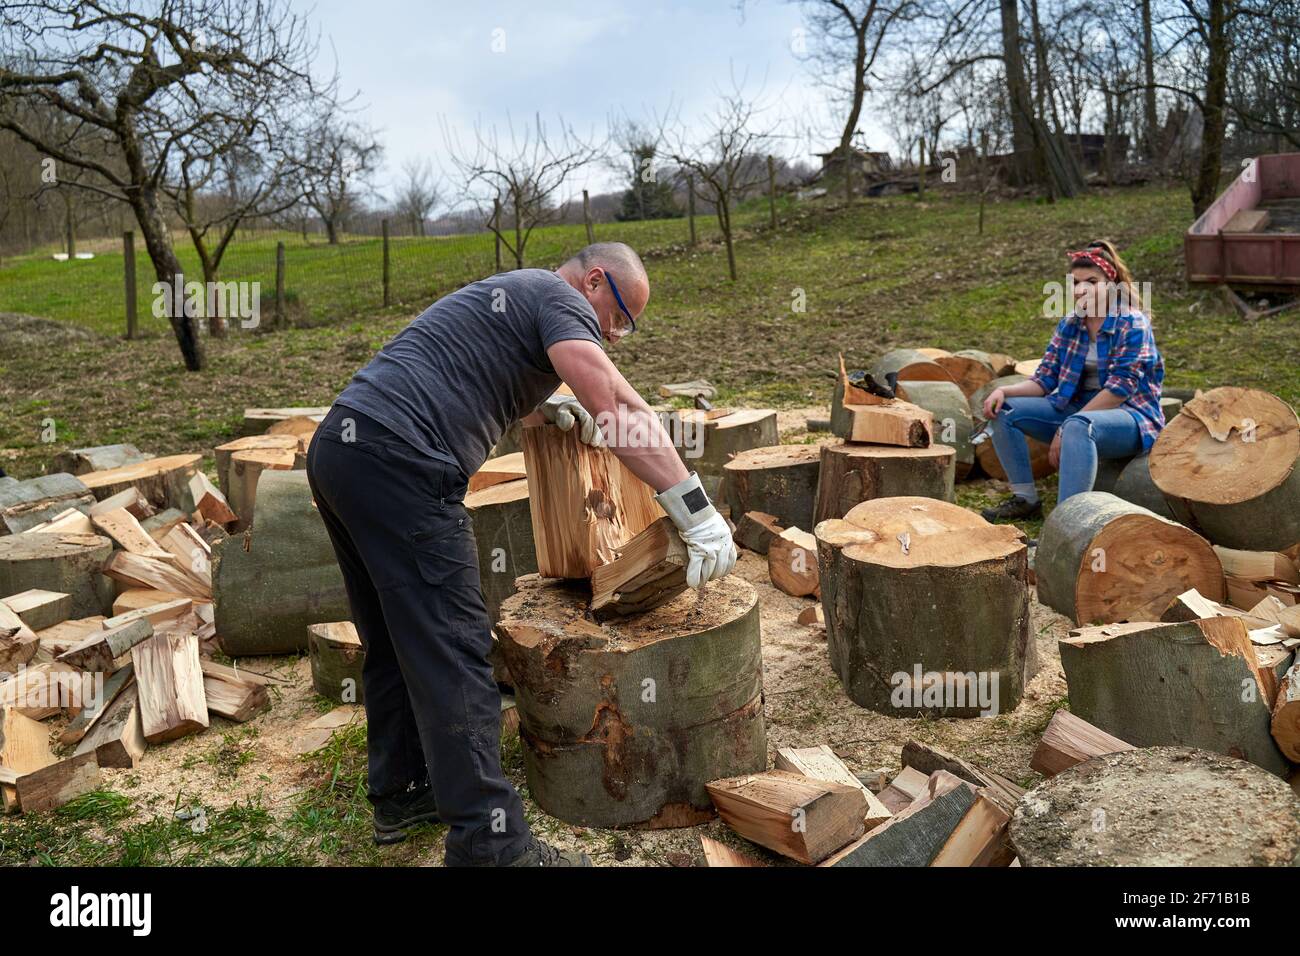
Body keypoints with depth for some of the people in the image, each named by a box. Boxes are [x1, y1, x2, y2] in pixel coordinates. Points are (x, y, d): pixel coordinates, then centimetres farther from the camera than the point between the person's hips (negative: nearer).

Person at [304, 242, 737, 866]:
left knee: (394, 643, 18)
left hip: (336, 448, 10)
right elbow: (620, 408, -16)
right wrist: (697, 512, -18)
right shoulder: (559, 297, 0)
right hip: (396, 463, -10)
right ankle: (488, 846, -6)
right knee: (450, 656, -9)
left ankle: (400, 793, 31)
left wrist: (554, 411, 39)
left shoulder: (506, 295, 29)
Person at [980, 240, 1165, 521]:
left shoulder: (1132, 325, -11)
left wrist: (1066, 429, -24)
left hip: (1130, 416, -7)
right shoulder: (1069, 325, 8)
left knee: (1078, 426, -40)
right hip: (1078, 410, 7)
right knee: (1003, 410, -5)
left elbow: (1119, 389, -19)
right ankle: (1025, 498, -7)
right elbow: (1045, 380, 5)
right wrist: (1004, 391, -16)